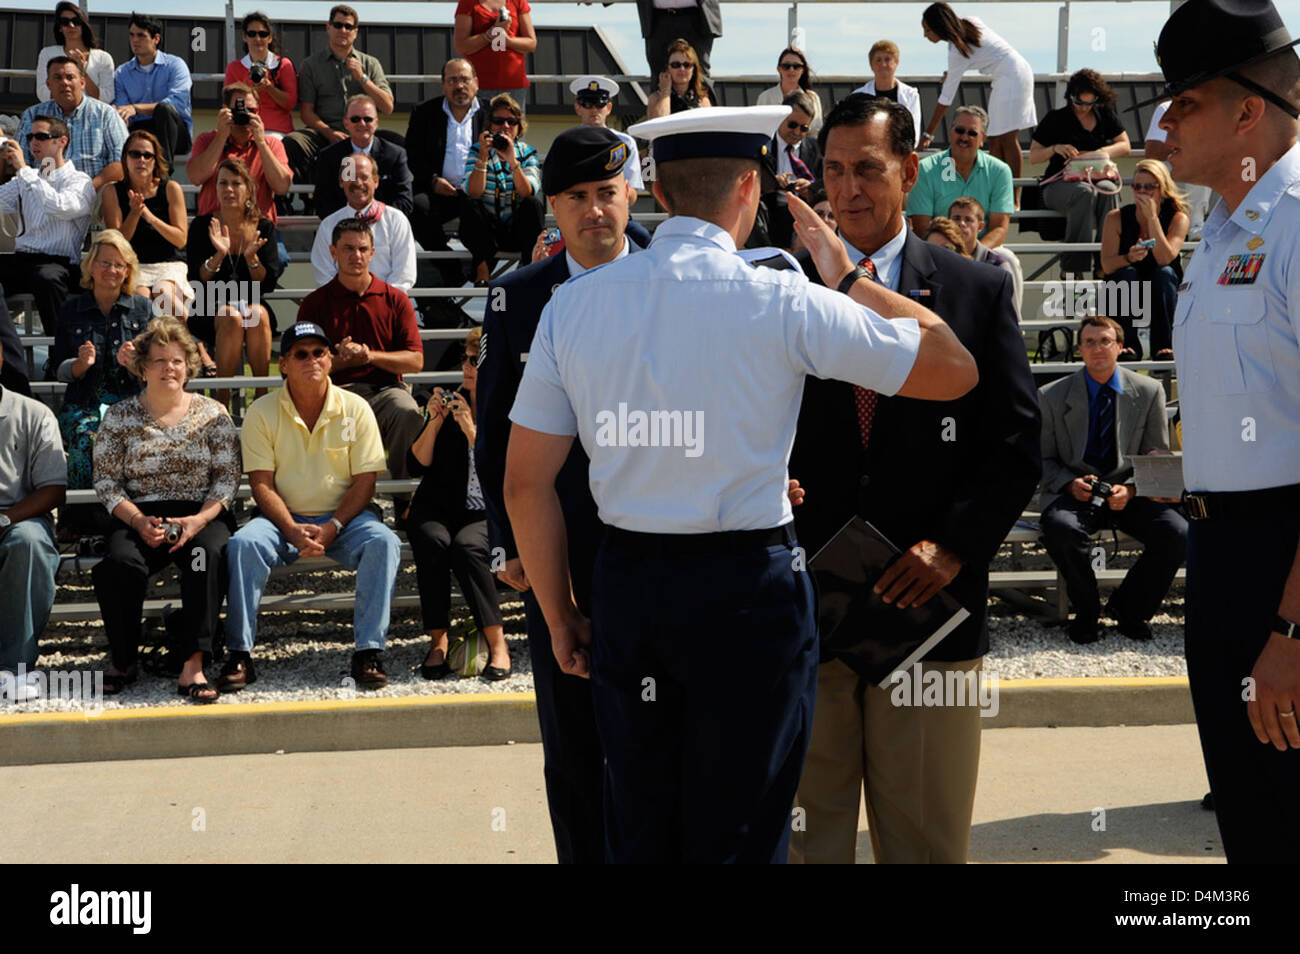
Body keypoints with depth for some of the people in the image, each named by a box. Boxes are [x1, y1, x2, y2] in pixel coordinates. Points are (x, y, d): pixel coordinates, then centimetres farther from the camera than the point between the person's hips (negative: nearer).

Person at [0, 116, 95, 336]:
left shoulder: (79, 181, 3)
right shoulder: (27, 178, 24)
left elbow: (59, 207, -18)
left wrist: (23, 169, -14)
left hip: (57, 262, -6)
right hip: (20, 259, 6)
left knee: (46, 277, -39)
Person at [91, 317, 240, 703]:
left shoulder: (212, 414, 8)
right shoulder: (119, 416, 10)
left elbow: (228, 477, 3)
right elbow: (106, 480, 6)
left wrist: (199, 520, -14)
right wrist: (138, 521, -11)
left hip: (202, 515, 0)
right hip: (139, 518, 1)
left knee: (208, 555, -35)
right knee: (118, 562, -32)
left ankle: (192, 666, -33)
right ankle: (124, 662, -12)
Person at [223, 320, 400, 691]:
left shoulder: (355, 409, 0)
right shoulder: (262, 413, 0)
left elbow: (364, 482, -2)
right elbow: (262, 484, -3)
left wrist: (331, 528, -17)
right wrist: (292, 530, -20)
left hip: (342, 518, 0)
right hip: (284, 520, 0)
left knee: (383, 542, -30)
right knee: (243, 543, -30)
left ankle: (369, 651, -25)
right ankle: (239, 655, -22)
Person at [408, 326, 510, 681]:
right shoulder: (449, 401, 11)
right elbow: (416, 466, 6)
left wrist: (472, 430, -17)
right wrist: (435, 422, -7)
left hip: (489, 516, -3)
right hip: (439, 510, 3)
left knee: (466, 546, -33)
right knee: (433, 541, -30)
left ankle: (497, 643, -26)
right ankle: (438, 641, -22)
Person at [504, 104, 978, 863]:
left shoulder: (574, 303, 1)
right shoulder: (780, 302, -10)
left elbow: (528, 482, 3)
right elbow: (954, 369, -3)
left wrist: (560, 616, 13)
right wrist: (848, 277, 7)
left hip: (626, 582, 4)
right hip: (748, 590, -4)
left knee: (638, 834, 17)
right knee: (738, 836, 9)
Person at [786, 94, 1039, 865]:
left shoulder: (979, 292, 5)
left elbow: (1017, 443, 1)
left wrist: (955, 546, -10)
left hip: (930, 602, 0)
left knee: (927, 833, 11)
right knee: (803, 828, 10)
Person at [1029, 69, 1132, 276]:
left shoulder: (1105, 116, 18)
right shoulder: (1056, 119, 9)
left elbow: (1125, 146, 15)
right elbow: (1033, 156, 9)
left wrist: (1104, 152, -6)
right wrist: (1055, 148, -12)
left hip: (1097, 179, 2)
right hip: (1060, 184, -2)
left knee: (1108, 191, -36)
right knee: (1084, 192, -39)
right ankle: (1075, 265, -44)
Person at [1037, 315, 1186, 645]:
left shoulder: (1149, 391, 4)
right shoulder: (1052, 396, 1)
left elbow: (1158, 457, 8)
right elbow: (1044, 460, 6)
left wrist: (1130, 489, -12)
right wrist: (1070, 484, -16)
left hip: (1129, 493, 2)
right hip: (1074, 493, -1)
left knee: (1178, 534, -25)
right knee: (1061, 528, -36)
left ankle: (1128, 608, 1)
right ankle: (1086, 612, -9)